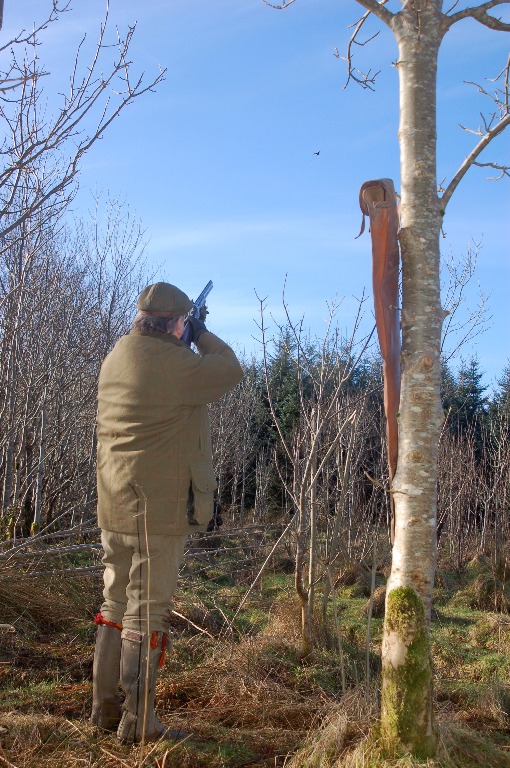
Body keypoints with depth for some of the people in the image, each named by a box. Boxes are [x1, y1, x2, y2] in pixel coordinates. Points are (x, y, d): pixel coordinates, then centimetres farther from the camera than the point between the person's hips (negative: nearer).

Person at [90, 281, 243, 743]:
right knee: (147, 614, 1)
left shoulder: (117, 356, 8)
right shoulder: (174, 363, -18)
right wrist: (203, 335, 8)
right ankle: (137, 723, 11)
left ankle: (105, 708, 27)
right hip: (158, 509, -8)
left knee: (116, 606, 17)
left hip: (113, 506, 8)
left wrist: (189, 340, 17)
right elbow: (231, 371, -5)